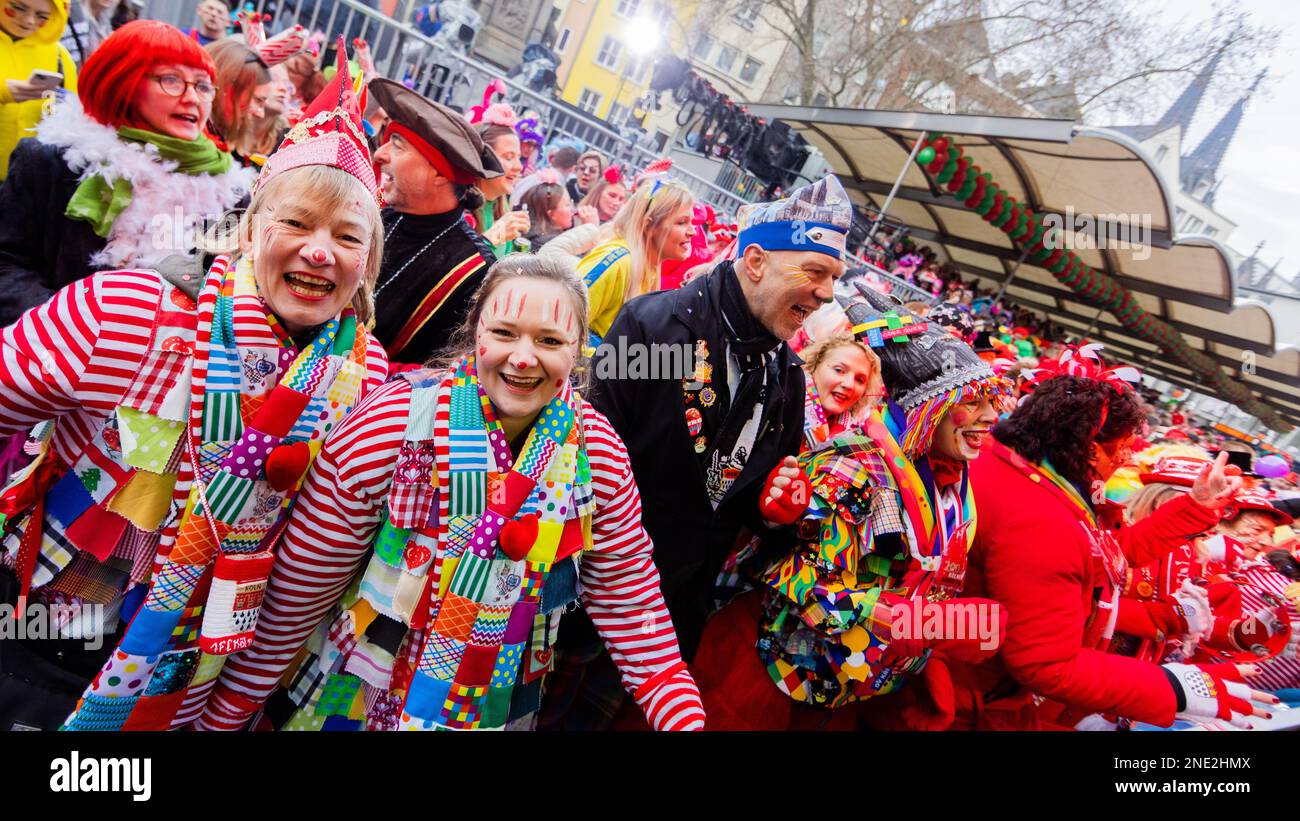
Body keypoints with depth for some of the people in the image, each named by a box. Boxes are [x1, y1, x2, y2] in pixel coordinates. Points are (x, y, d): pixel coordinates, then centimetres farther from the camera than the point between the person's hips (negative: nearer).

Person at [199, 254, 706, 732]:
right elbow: (295, 599, -15)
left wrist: (683, 716, -12)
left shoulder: (597, 450, -13)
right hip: (357, 706, -2)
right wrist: (223, 717, -8)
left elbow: (626, 596, -6)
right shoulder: (393, 424, -23)